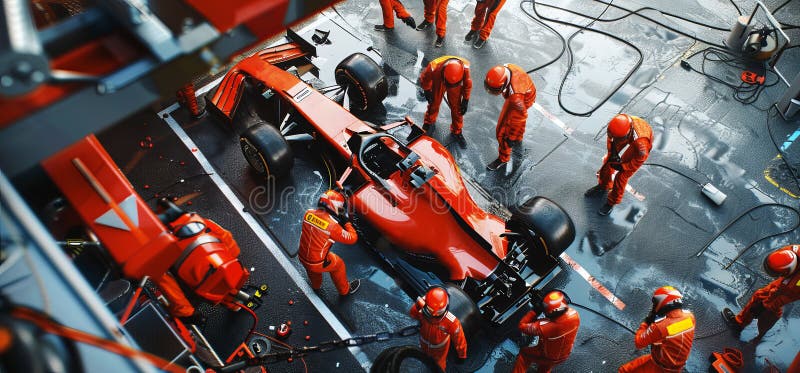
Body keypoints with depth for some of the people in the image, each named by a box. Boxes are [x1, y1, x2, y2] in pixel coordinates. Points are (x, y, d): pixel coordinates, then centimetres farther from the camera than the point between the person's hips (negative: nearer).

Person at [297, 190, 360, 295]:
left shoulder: (308, 213, -12)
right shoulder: (332, 225, -27)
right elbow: (352, 238, -17)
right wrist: (347, 222, -6)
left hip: (302, 258, 5)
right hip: (317, 263, -5)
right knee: (338, 265, 23)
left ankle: (316, 286, 66)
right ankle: (345, 290, 45)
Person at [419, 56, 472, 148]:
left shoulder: (465, 68, -39)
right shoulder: (434, 68, -44)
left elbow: (467, 83, -16)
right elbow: (424, 78, -18)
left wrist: (466, 100, -7)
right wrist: (427, 91, -3)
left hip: (456, 85, 1)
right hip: (438, 83, -1)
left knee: (456, 107, 6)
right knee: (434, 104, 15)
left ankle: (456, 131, 30)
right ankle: (429, 121, 48)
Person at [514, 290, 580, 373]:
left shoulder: (545, 327, -45)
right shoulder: (575, 315, -31)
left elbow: (522, 326, -28)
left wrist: (535, 310, -28)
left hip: (548, 358, -5)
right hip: (564, 355, 5)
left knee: (523, 353, 22)